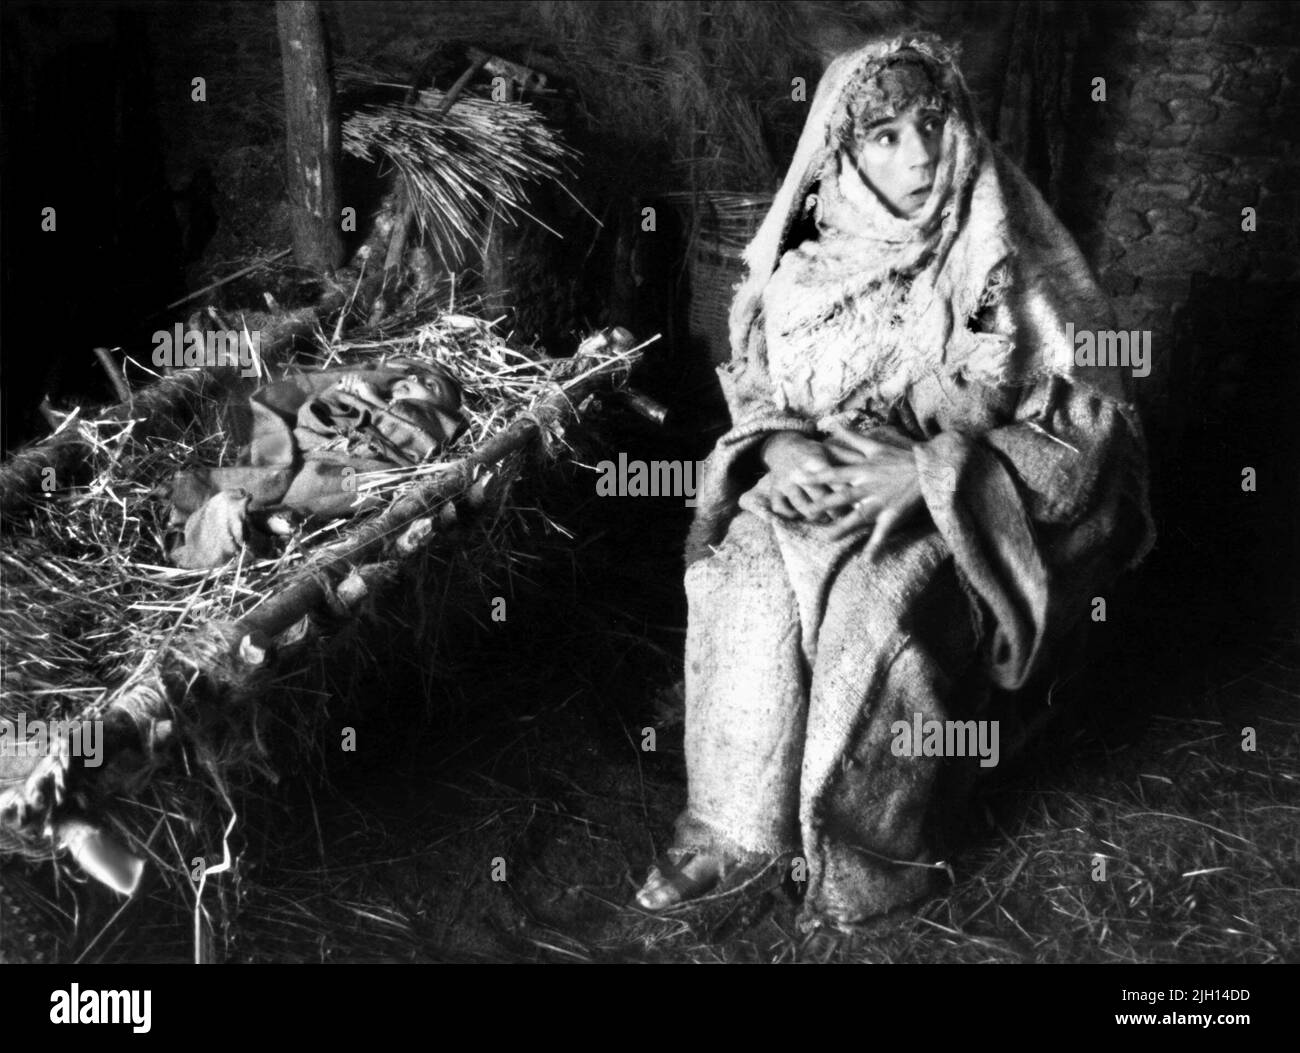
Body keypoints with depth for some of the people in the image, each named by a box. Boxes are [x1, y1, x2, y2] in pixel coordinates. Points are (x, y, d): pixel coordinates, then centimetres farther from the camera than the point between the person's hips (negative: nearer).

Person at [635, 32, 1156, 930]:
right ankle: (738, 824, -14)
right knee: (737, 568, -26)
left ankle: (873, 857, -14)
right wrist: (780, 445, -12)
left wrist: (928, 470, -21)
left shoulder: (1006, 259, -9)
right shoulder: (815, 261, 1)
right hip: (822, 479, 4)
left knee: (879, 597, -33)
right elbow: (751, 381, 13)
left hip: (968, 509, -3)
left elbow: (1089, 426, -11)